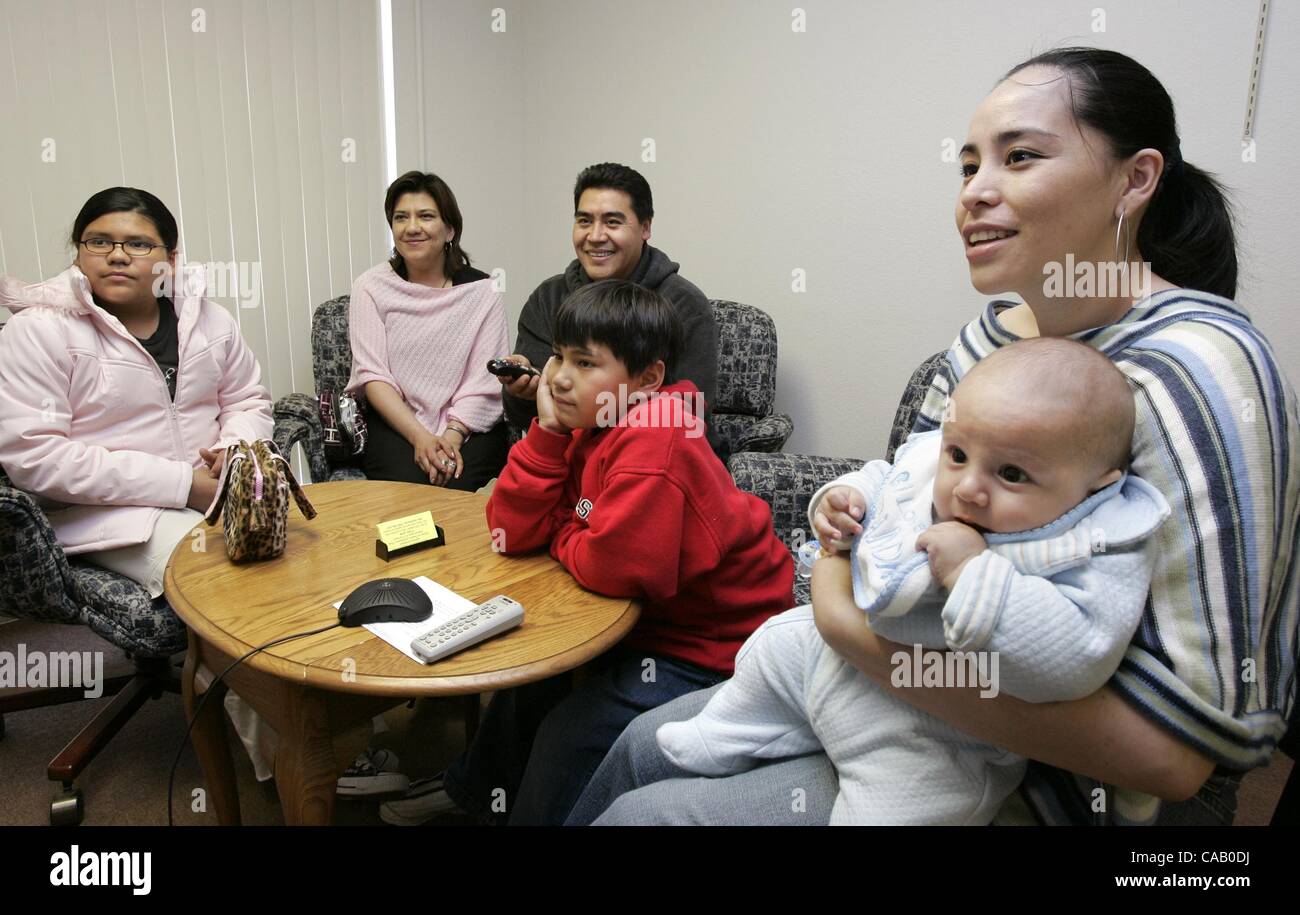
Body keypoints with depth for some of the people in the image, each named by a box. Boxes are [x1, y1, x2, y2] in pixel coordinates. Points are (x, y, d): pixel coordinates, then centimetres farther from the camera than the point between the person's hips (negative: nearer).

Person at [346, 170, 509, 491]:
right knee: (407, 485, -28)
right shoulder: (371, 287, 4)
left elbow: (481, 382, -3)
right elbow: (372, 374, -4)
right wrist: (420, 437, -17)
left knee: (456, 484, -28)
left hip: (469, 426, 0)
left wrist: (452, 435, -20)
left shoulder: (481, 292, 2)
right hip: (395, 423, 0)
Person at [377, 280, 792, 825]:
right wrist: (547, 432, -17)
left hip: (713, 647, -9)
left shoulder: (651, 442, -29)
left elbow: (614, 567, -36)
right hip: (653, 614, 9)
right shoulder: (591, 425, -2)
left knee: (574, 731, -12)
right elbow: (513, 532, -6)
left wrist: (562, 536, -14)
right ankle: (477, 789, 44)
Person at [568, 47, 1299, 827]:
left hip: (1052, 786, -7)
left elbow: (1177, 747, -29)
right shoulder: (992, 333, -1)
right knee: (646, 745, 10)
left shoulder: (1190, 373, -26)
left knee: (642, 812, -7)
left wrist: (863, 637, -29)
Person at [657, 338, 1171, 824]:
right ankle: (718, 743, 52)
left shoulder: (1090, 558, -28)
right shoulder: (927, 461, -10)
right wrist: (845, 498, -10)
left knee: (899, 804, -25)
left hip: (933, 738, -7)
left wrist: (972, 573, -43)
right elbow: (879, 481, 13)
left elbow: (1075, 660, -43)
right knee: (772, 648, 23)